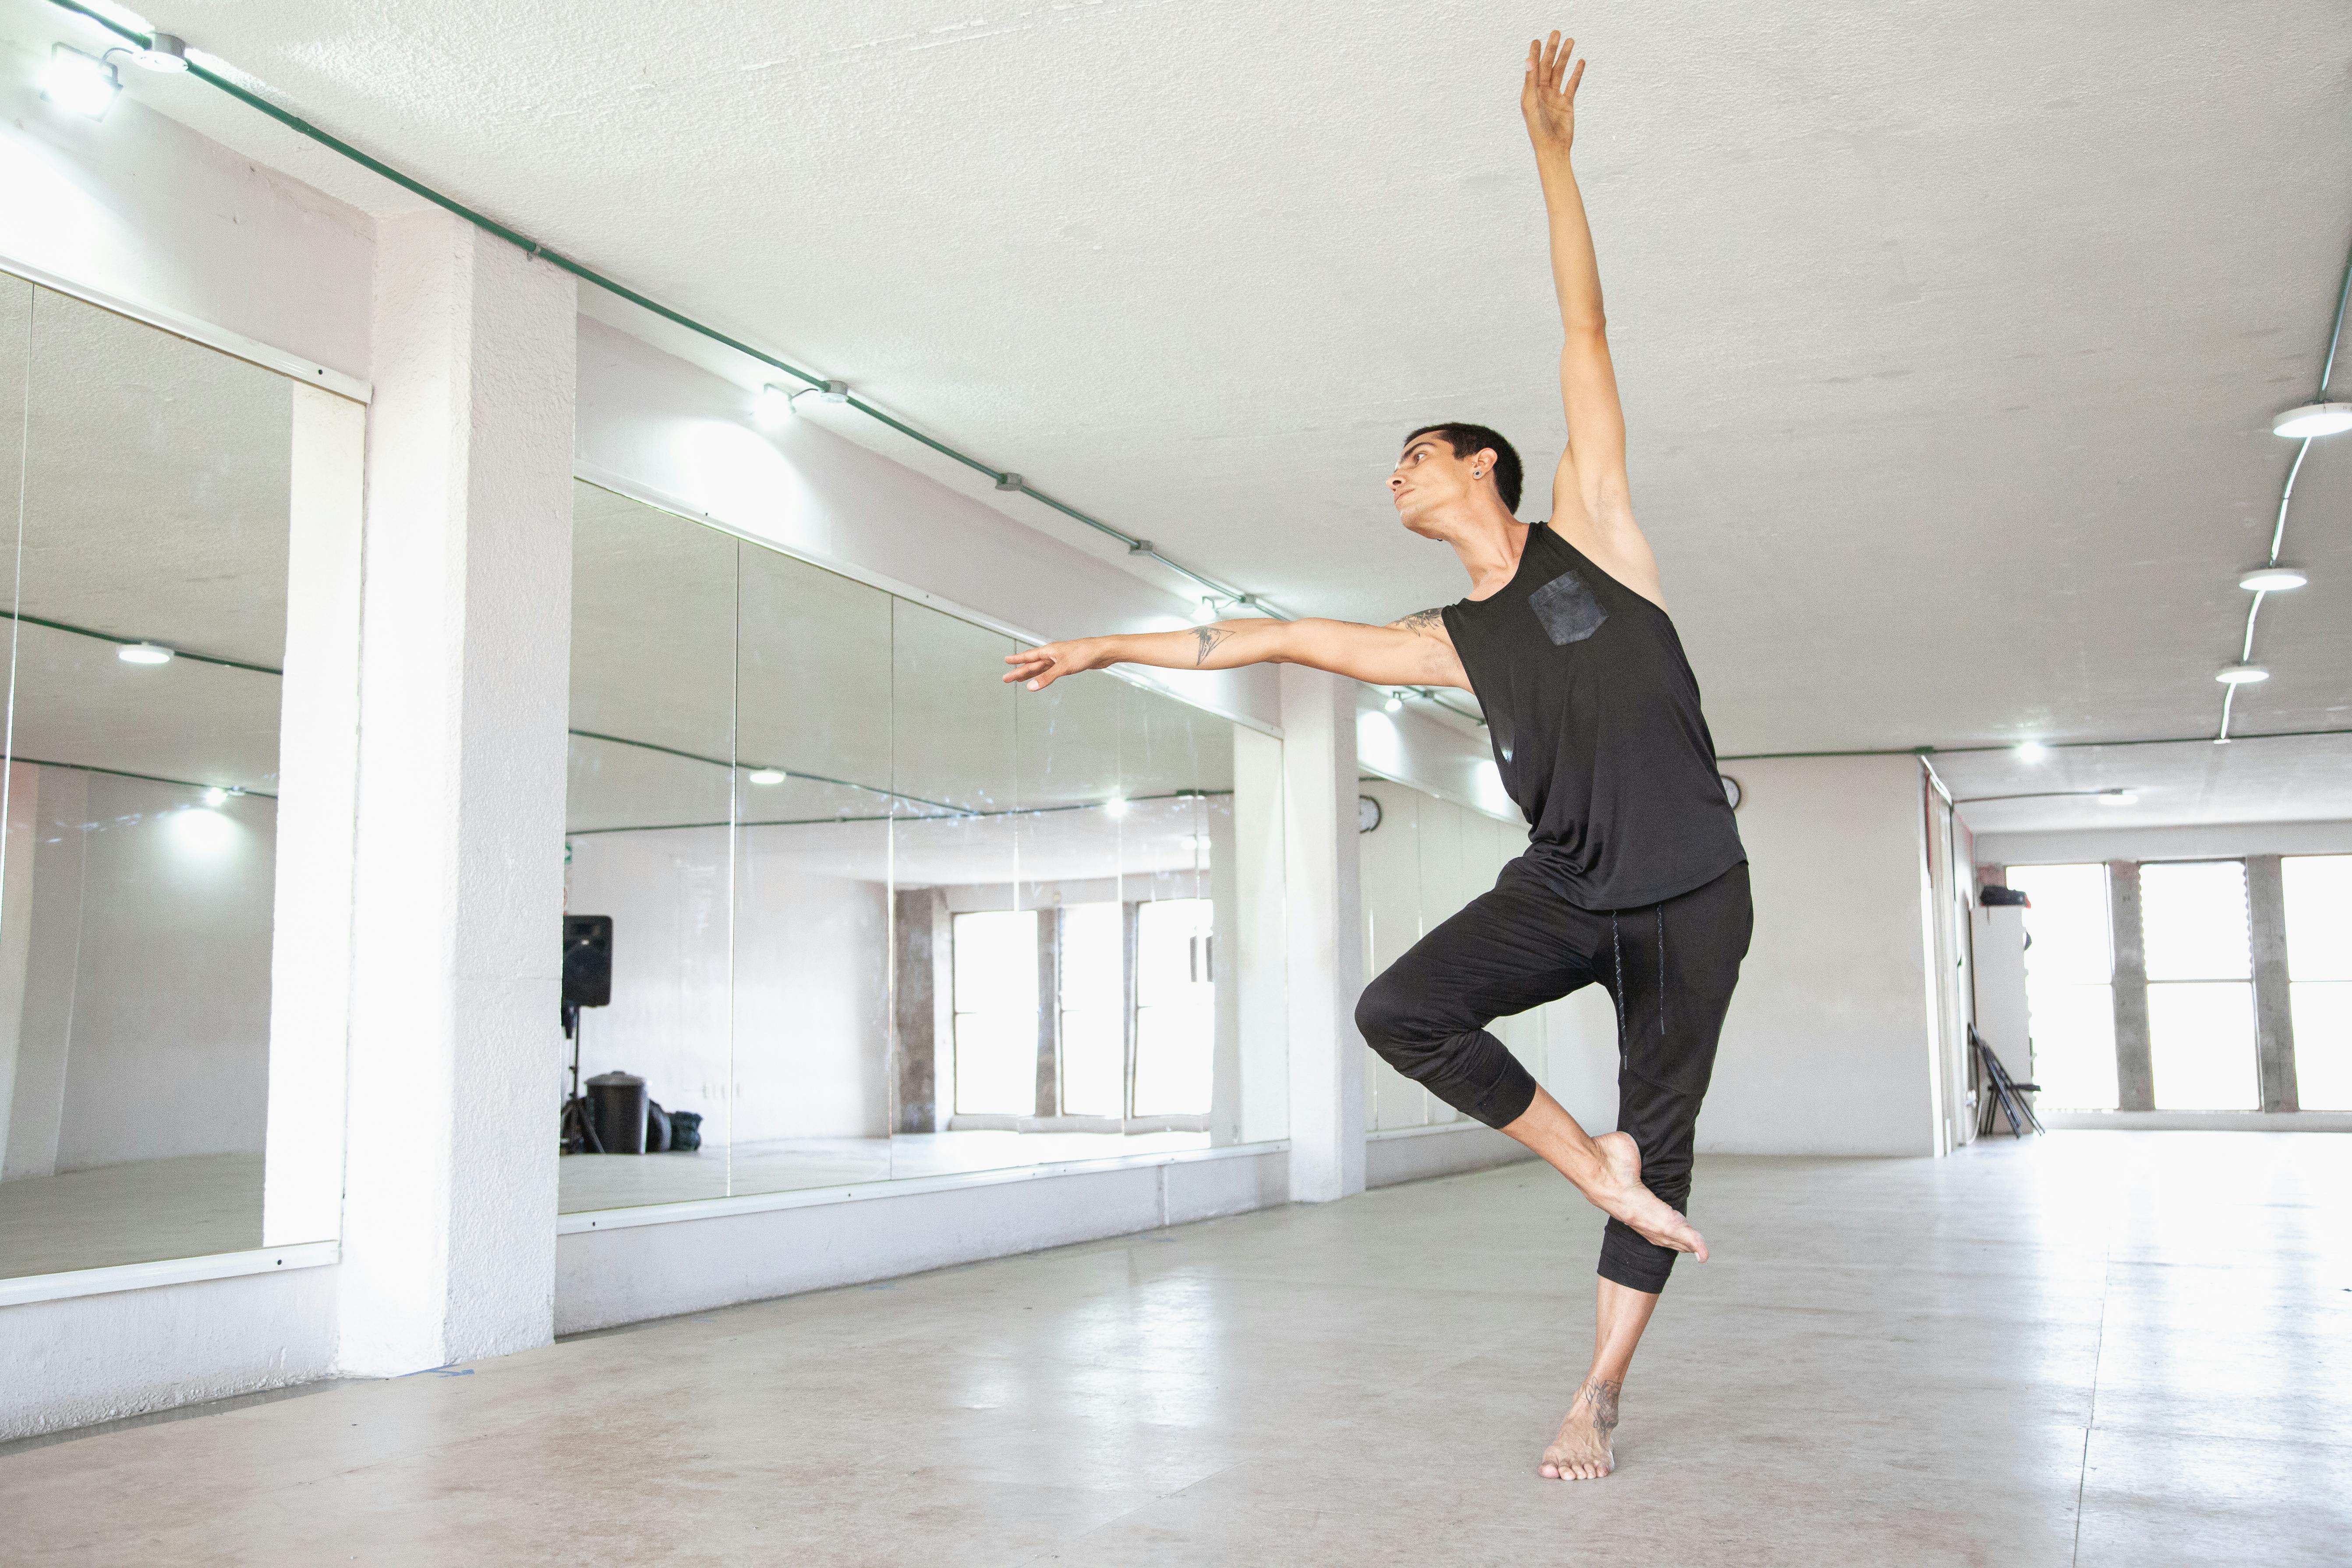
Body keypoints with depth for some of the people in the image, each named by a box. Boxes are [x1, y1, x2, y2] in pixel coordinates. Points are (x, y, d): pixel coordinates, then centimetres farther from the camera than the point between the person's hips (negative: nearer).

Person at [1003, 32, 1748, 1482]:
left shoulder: (1590, 529, 3)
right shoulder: (1451, 644, 11)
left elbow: (1587, 334, -1)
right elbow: (1278, 637, 15)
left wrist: (1553, 156, -3)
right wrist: (1112, 649, 17)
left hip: (1692, 892, -3)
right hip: (1565, 889, 3)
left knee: (1661, 1128, 1)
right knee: (1402, 1009, -19)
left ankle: (1602, 1393, 14)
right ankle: (1598, 1172, -3)